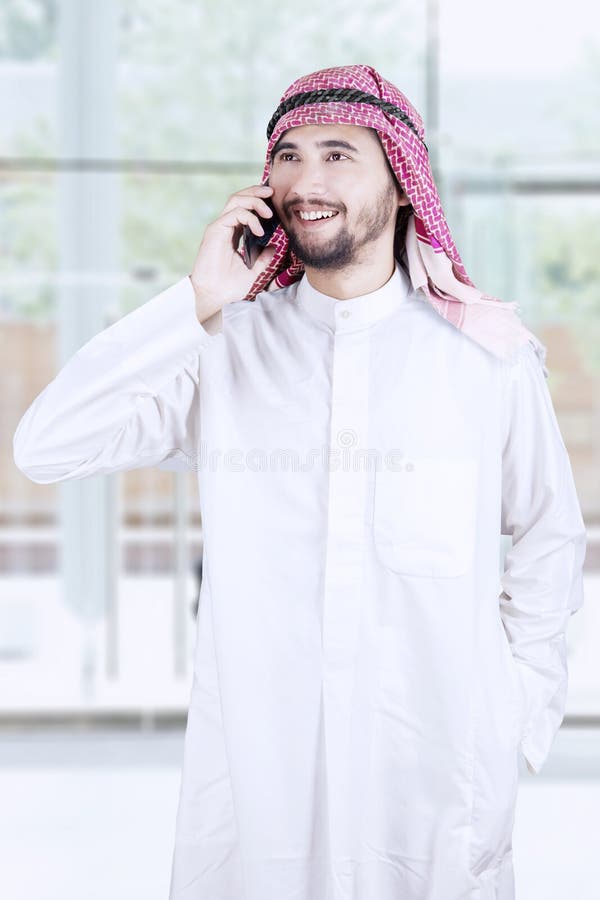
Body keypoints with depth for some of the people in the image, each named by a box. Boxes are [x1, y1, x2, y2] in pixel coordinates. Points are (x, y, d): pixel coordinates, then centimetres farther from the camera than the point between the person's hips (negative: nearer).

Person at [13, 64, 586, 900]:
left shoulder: (487, 354, -1)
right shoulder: (228, 346, -2)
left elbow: (550, 539, 11)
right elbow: (44, 446, -12)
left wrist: (523, 717, 8)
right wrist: (198, 303, -15)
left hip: (440, 780, 0)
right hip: (254, 771, 0)